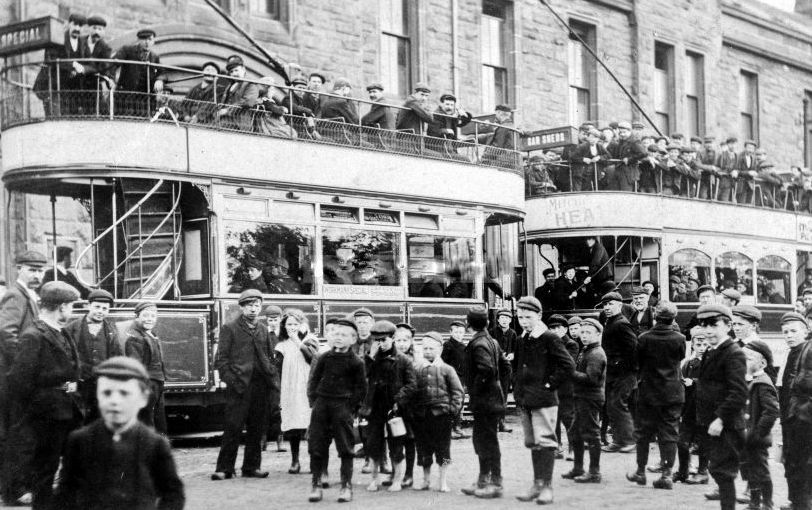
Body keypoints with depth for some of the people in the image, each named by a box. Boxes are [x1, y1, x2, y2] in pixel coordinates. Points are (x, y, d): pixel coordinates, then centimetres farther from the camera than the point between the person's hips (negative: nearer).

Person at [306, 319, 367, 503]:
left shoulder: (356, 362, -1)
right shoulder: (324, 358, 7)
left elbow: (361, 388, 2)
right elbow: (313, 380, 11)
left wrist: (351, 407, -6)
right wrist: (313, 401, 2)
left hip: (343, 406, -3)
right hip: (321, 405, 3)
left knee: (345, 448, 0)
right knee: (316, 446, 2)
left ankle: (346, 486, 6)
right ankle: (316, 485, 9)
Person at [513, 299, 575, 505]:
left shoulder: (549, 338, -8)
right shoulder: (521, 341, 14)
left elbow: (568, 365, -13)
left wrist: (549, 384, -13)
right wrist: (517, 388, 15)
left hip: (544, 400, -8)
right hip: (524, 401, 8)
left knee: (545, 442, -7)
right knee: (532, 443, 11)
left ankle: (547, 486, -5)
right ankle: (537, 484, 18)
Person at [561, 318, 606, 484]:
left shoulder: (596, 354, -15)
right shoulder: (585, 351, 17)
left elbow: (591, 378, -24)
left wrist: (570, 373, -24)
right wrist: (572, 372, 5)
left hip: (590, 399, -10)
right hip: (581, 398, 10)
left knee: (591, 434, -5)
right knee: (575, 433, 16)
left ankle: (594, 473, 0)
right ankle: (578, 468, 26)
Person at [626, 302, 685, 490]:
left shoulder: (644, 339, -11)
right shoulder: (679, 339, -10)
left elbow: (638, 362, 1)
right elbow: (681, 358, 6)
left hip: (649, 392, 0)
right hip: (673, 393, 0)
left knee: (643, 433, 12)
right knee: (669, 434, 5)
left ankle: (640, 472, 18)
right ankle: (667, 474, 1)